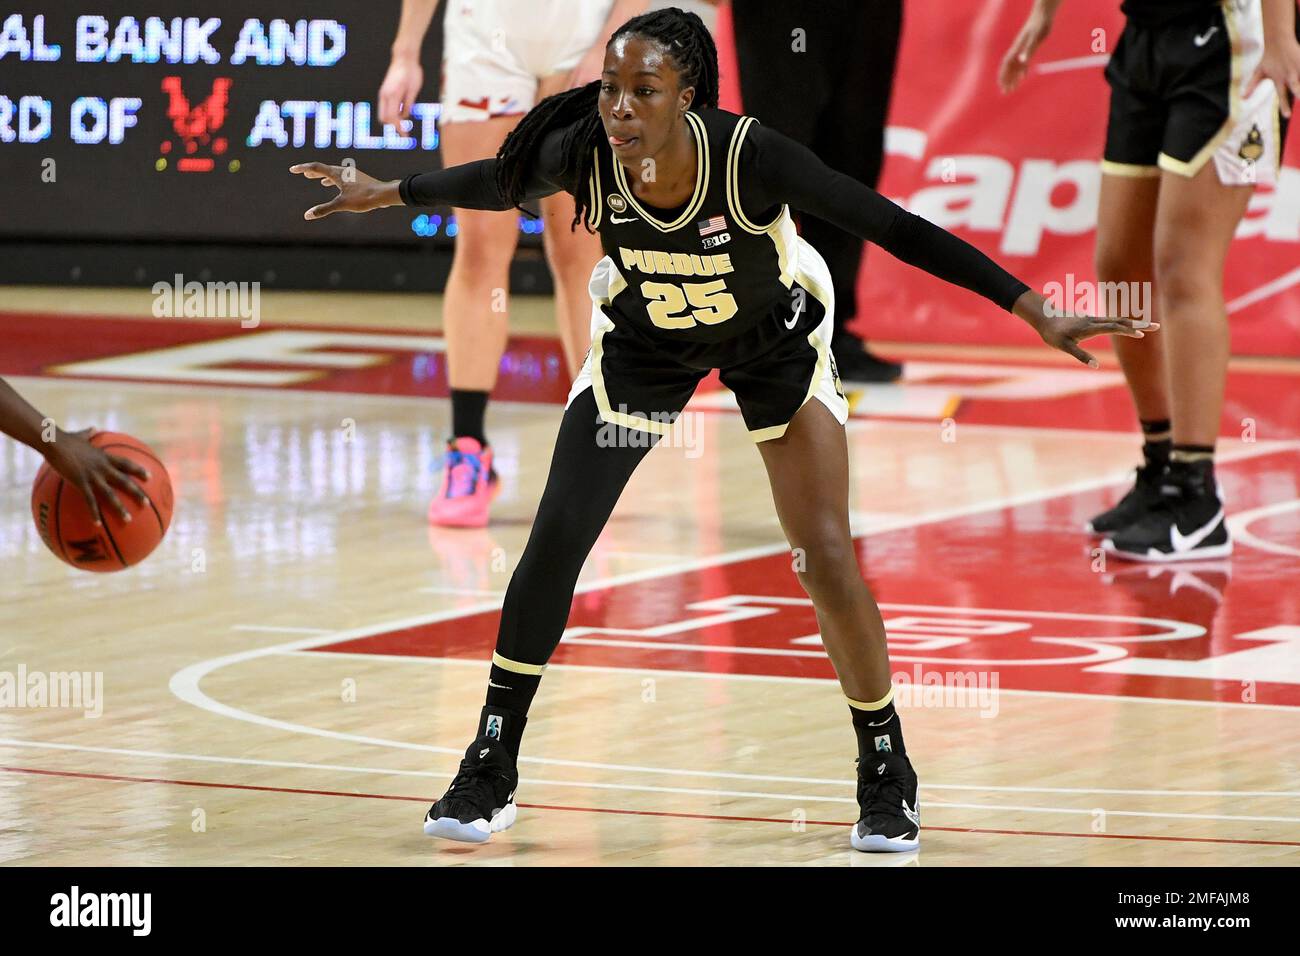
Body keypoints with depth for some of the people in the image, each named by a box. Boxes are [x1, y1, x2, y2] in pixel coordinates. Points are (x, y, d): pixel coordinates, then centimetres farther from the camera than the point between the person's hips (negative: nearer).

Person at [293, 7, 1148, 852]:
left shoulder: (751, 157, -38)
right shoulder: (583, 155, -30)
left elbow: (896, 230, -32)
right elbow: (498, 183, -6)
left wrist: (1036, 313, -33)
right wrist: (388, 194, 10)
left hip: (774, 337, -2)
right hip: (644, 333, 2)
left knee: (826, 558, -9)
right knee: (557, 538, -7)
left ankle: (887, 777, 12)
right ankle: (490, 776, 6)